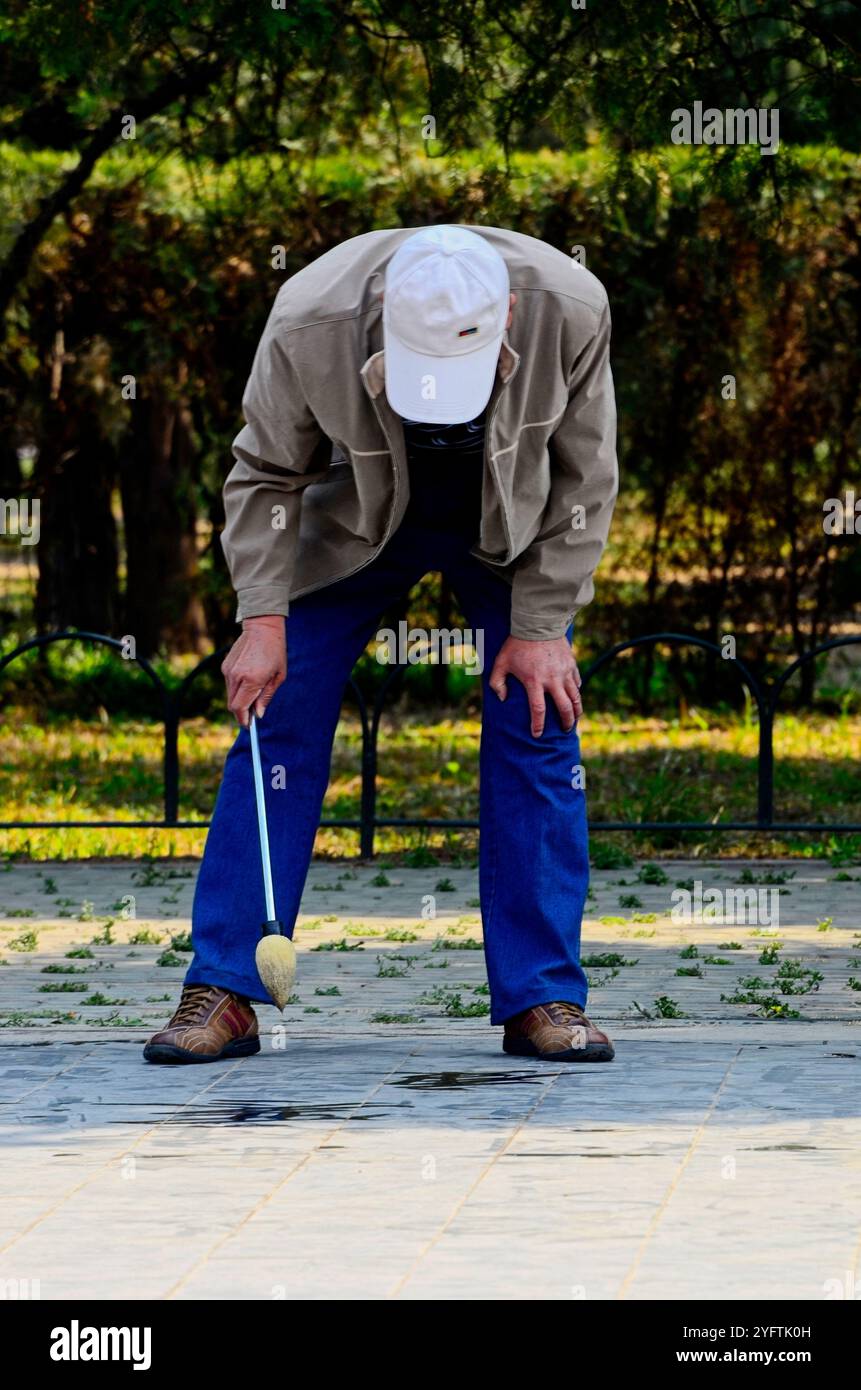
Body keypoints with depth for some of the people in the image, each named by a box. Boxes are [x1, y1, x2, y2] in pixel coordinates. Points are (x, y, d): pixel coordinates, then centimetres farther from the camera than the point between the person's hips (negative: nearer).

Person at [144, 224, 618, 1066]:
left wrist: (539, 627, -15)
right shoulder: (308, 326, -34)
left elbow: (582, 481, -15)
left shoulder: (569, 313, -32)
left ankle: (542, 999, -1)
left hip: (516, 529, 0)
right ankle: (220, 993, -2)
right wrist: (263, 622, -21)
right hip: (355, 521, 0)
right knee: (279, 725, -7)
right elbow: (267, 475, -14)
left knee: (536, 729, -9)